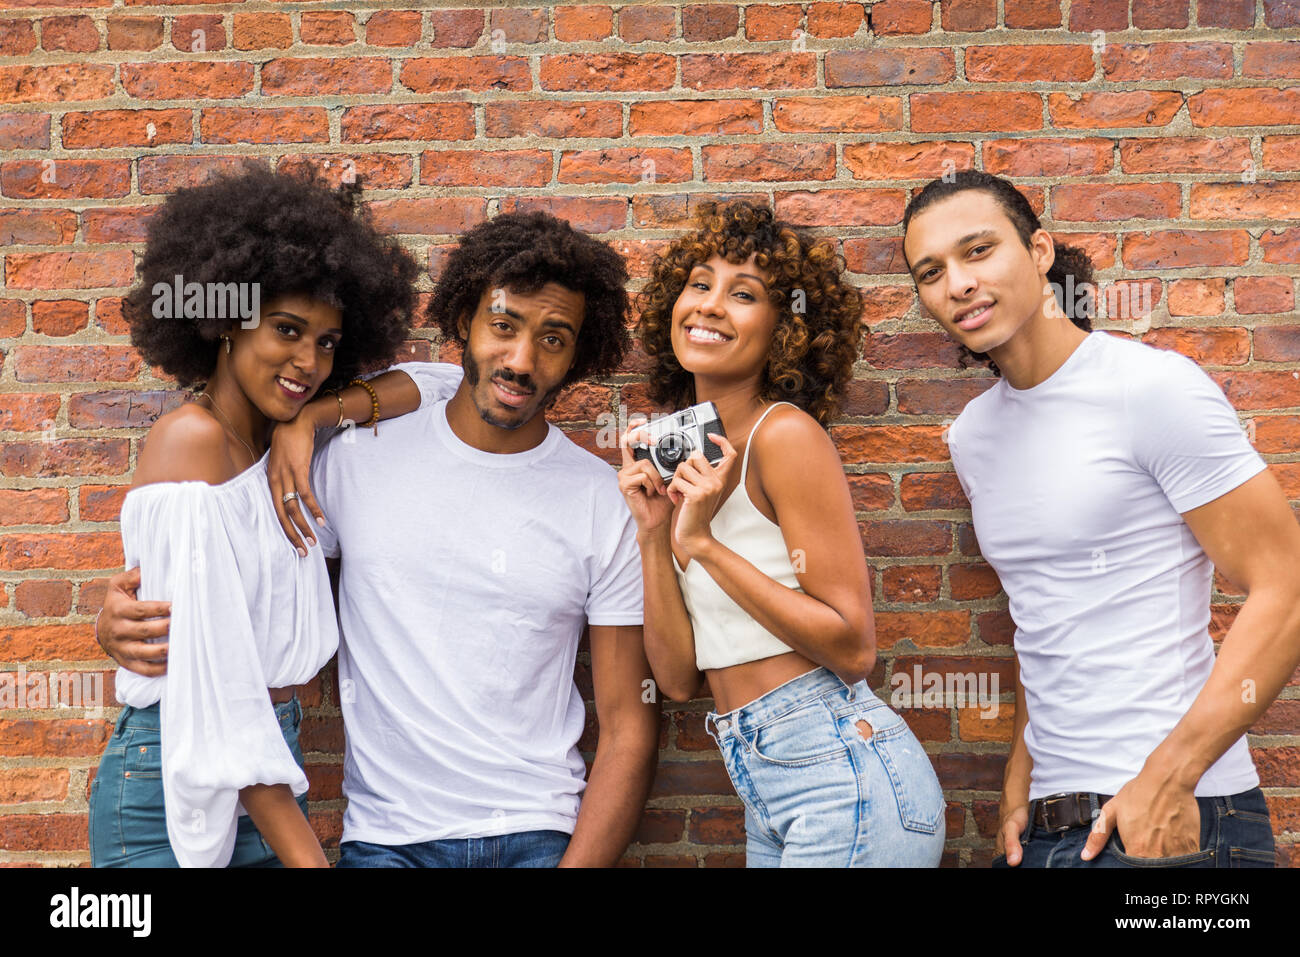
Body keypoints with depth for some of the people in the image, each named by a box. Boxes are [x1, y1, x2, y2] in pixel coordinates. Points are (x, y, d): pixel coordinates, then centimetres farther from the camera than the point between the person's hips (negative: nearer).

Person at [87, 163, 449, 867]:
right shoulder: (193, 438, -15)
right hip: (175, 788, -8)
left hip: (267, 790, 8)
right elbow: (214, 682, -20)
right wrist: (307, 858, -21)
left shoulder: (269, 447, 9)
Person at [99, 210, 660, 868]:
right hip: (386, 835, 1)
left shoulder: (605, 503, -1)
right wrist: (125, 612, -11)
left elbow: (629, 729, 0)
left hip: (542, 836, 0)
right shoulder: (356, 459, 1)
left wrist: (578, 863, -12)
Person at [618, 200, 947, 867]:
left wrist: (703, 542, -18)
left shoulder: (785, 434, -12)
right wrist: (654, 532, -6)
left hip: (842, 773, -7)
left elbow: (853, 648, -16)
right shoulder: (687, 458, 8)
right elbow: (679, 677, 4)